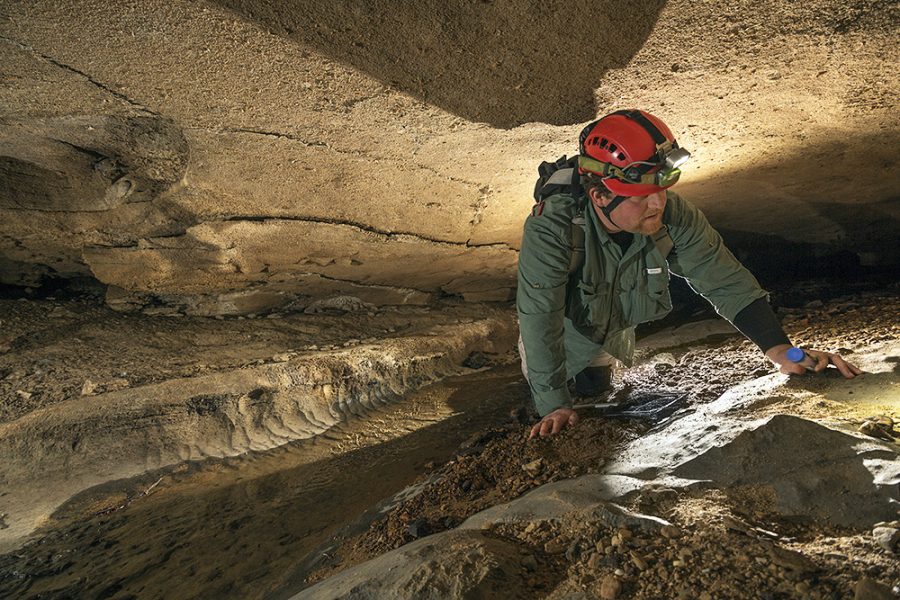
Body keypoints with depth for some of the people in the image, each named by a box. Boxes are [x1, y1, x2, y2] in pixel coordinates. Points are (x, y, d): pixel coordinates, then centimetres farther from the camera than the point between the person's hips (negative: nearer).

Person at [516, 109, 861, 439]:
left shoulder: (674, 216, -34)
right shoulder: (552, 229, -45)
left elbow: (726, 282, -27)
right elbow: (540, 318, -41)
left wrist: (782, 351, -37)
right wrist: (554, 405, -39)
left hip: (619, 324, 3)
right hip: (566, 324, -3)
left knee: (596, 389, 26)